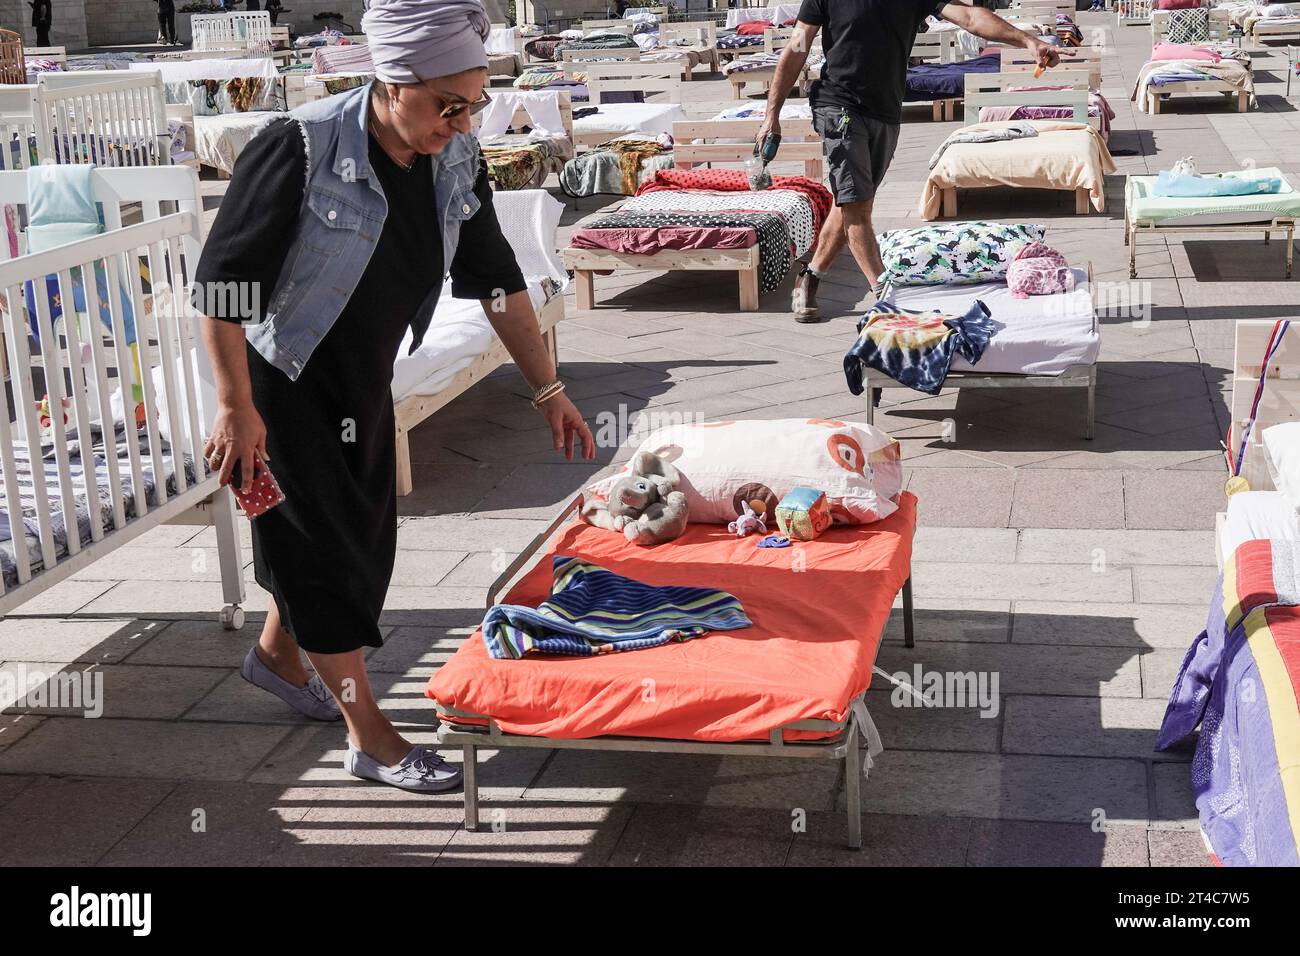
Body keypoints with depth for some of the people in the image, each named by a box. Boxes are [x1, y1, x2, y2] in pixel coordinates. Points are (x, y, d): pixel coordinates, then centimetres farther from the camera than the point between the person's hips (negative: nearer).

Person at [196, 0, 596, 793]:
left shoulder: (457, 162, -9)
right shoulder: (303, 149, -28)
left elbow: (497, 281, 1)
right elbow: (222, 281, -24)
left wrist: (549, 389, 1)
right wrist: (237, 407, -24)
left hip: (366, 382, 7)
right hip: (284, 381, -7)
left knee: (366, 536, 16)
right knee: (326, 544, -1)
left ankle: (278, 653, 43)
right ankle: (368, 734, 11)